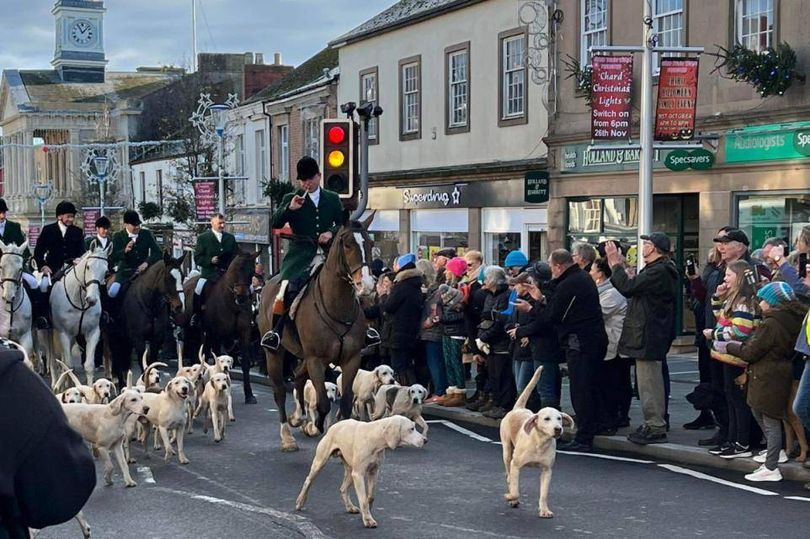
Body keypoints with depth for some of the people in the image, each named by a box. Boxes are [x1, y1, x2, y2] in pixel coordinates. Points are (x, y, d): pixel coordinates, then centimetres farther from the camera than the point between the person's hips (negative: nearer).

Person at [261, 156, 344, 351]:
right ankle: (275, 332, -24)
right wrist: (289, 208, -14)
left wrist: (331, 232, -6)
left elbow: (342, 224, 15)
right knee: (288, 285, -25)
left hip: (326, 252, 3)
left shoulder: (333, 199, 17)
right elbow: (276, 224, 3)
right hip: (300, 253, -3)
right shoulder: (291, 199, 12)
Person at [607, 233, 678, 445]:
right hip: (651, 335, 11)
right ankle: (653, 425, 24)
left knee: (649, 383, -7)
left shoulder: (658, 272, -19)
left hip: (648, 337, -11)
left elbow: (628, 288, -22)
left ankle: (655, 427, -3)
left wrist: (616, 264, -11)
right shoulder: (657, 269, 16)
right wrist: (617, 266, 15)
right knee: (651, 382, 16)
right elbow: (632, 289, 17)